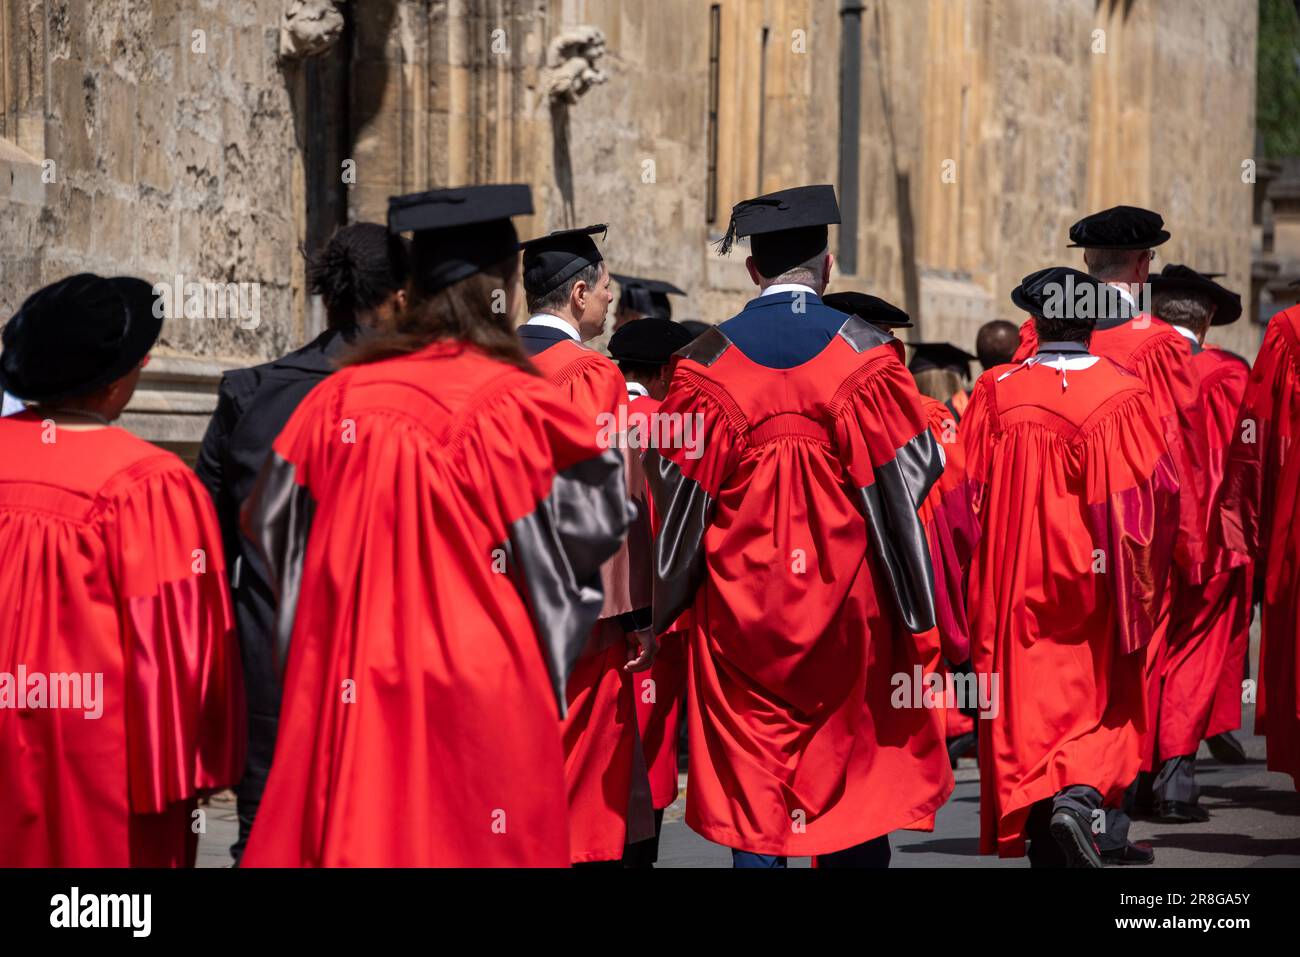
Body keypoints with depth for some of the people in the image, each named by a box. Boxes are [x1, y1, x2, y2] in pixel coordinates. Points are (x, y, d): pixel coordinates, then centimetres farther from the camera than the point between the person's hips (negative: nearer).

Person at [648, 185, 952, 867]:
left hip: (740, 604, 0)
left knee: (752, 781, 5)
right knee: (855, 772, 12)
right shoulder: (866, 355, -5)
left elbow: (679, 485, -3)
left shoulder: (707, 362, -5)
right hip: (847, 600, 0)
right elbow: (908, 469, -5)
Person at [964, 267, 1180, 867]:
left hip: (1016, 589, 1)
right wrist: (1143, 584, 5)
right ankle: (1080, 798, -14)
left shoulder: (996, 395, -5)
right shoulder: (1124, 396, -7)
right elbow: (1156, 494, -7)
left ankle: (1043, 842, 5)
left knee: (1026, 712, 7)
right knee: (1105, 707, 12)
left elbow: (970, 493, -3)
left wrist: (982, 589, 7)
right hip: (1095, 588, -1)